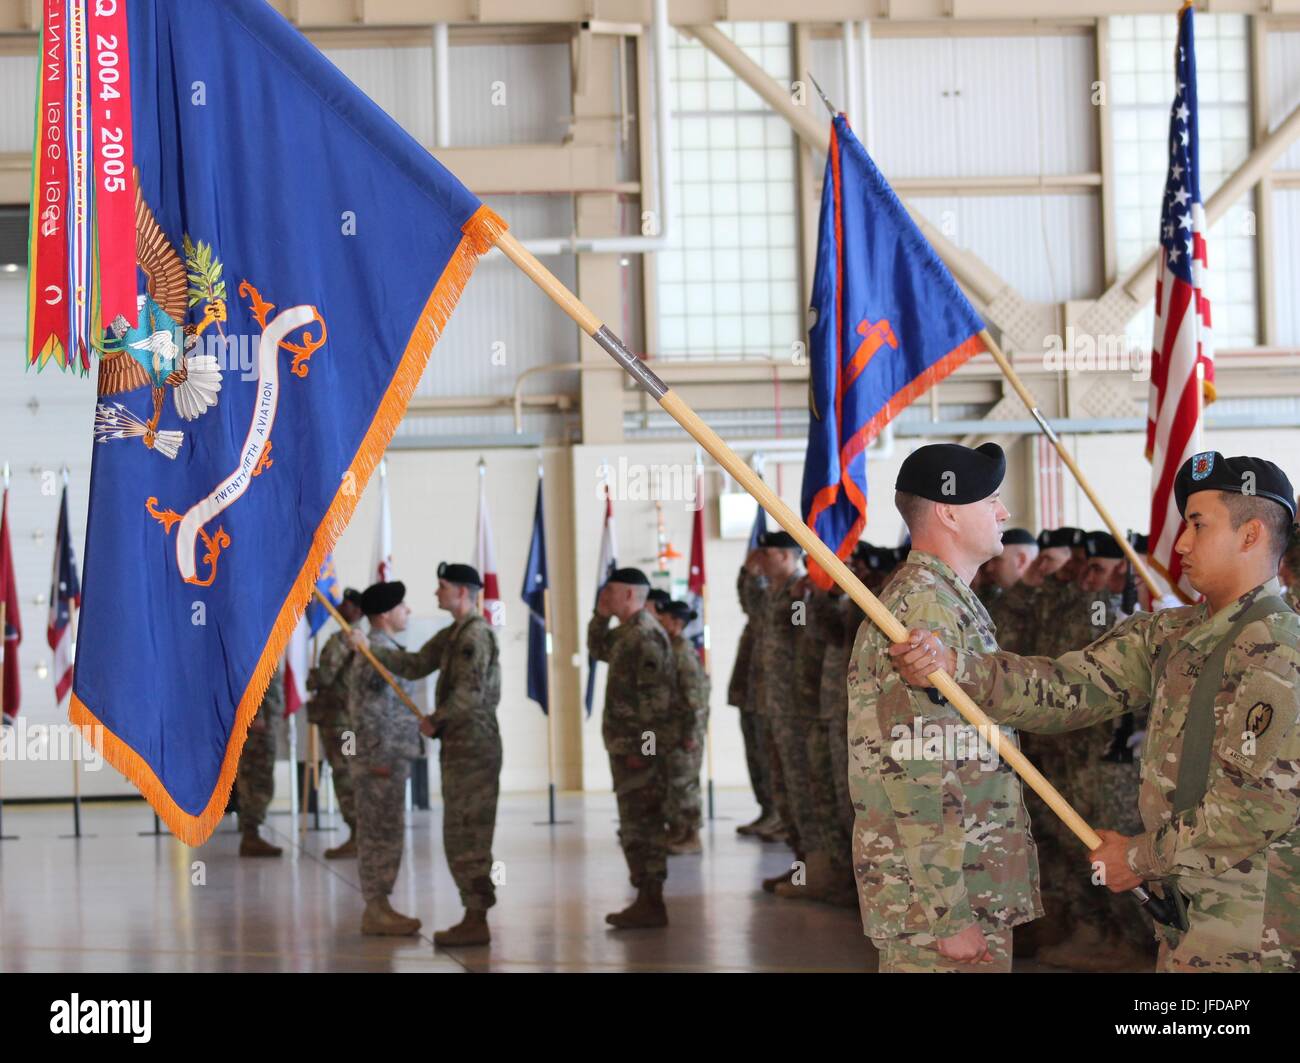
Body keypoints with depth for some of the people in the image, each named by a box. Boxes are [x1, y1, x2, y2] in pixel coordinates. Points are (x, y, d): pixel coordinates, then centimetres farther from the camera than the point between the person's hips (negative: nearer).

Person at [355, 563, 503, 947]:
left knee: (467, 836, -8)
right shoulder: (452, 634, 16)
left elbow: (469, 693, -21)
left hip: (473, 746, -10)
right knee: (461, 836, 14)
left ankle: (476, 923, -5)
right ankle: (473, 917, 21)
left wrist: (435, 721, -9)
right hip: (459, 744, 10)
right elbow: (415, 664, 14)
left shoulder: (475, 634, -15)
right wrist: (371, 649, 4)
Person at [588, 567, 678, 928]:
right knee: (640, 825, 12)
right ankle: (648, 901, 17)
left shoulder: (645, 635, -16)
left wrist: (641, 748, -22)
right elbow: (597, 649, 34)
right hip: (627, 745, 10)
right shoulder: (627, 632, 14)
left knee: (640, 826, -8)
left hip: (639, 747, -10)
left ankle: (650, 904, -5)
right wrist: (601, 614, 17)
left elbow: (654, 698, -21)